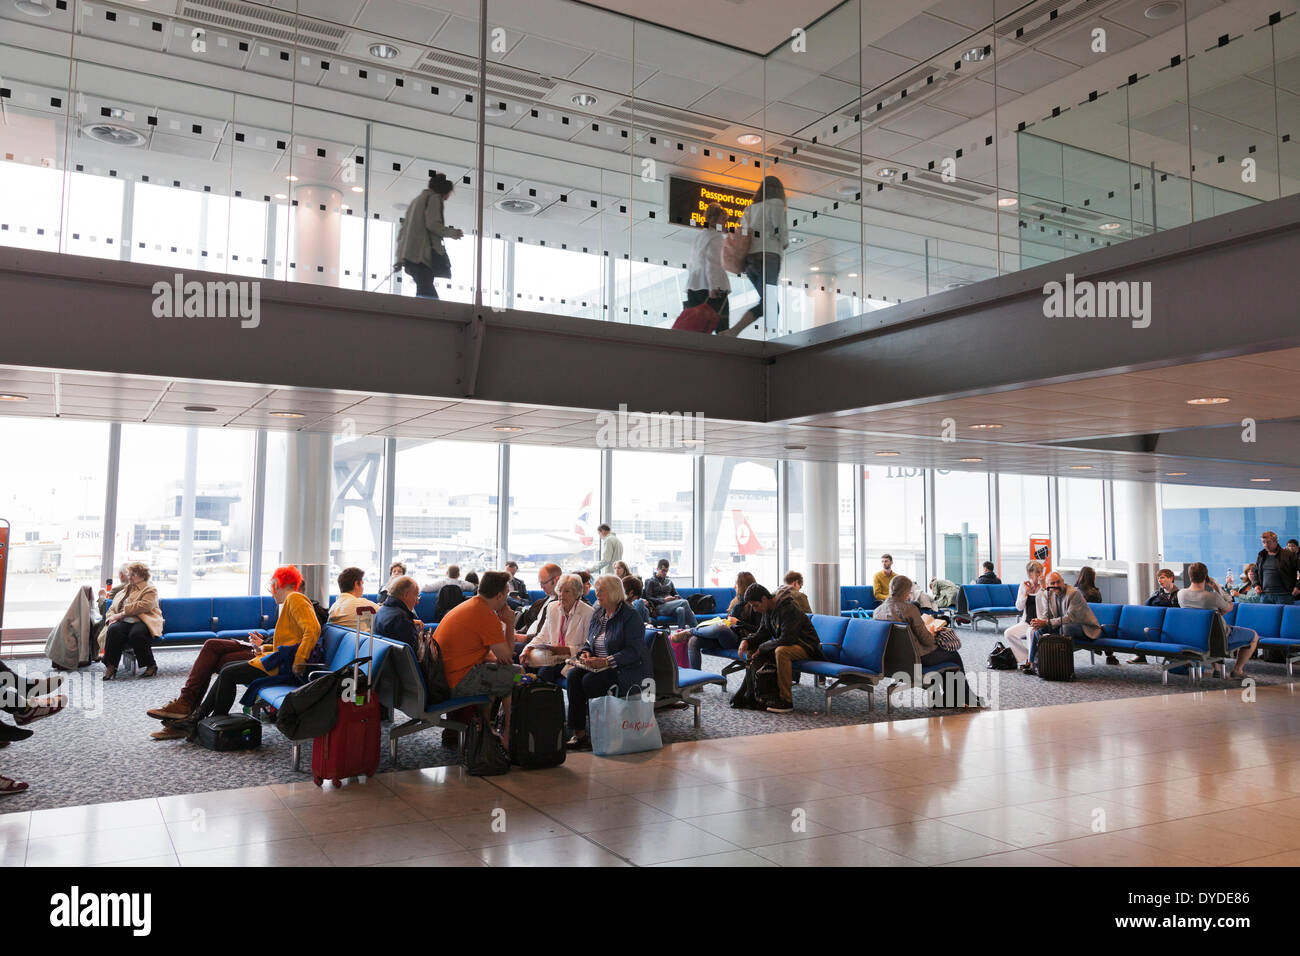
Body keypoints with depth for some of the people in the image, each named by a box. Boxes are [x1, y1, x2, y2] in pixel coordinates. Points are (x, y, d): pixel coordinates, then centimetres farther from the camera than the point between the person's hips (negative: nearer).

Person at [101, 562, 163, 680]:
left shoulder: (150, 589, 10)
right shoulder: (124, 591, 31)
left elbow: (144, 605, -8)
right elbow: (112, 608, 28)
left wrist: (122, 613, -12)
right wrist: (111, 617, 3)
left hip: (142, 621, -5)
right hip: (123, 622, 5)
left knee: (136, 634, -38)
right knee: (113, 630, -31)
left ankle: (151, 665, -20)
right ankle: (110, 667, -29)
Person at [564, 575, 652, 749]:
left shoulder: (630, 616, -11)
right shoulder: (597, 614, 13)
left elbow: (633, 651, -19)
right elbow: (589, 641, 22)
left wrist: (606, 662, -26)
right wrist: (586, 653, -2)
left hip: (628, 670, -7)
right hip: (600, 667, 7)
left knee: (590, 681, -28)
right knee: (574, 675, -19)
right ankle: (578, 732, -20)